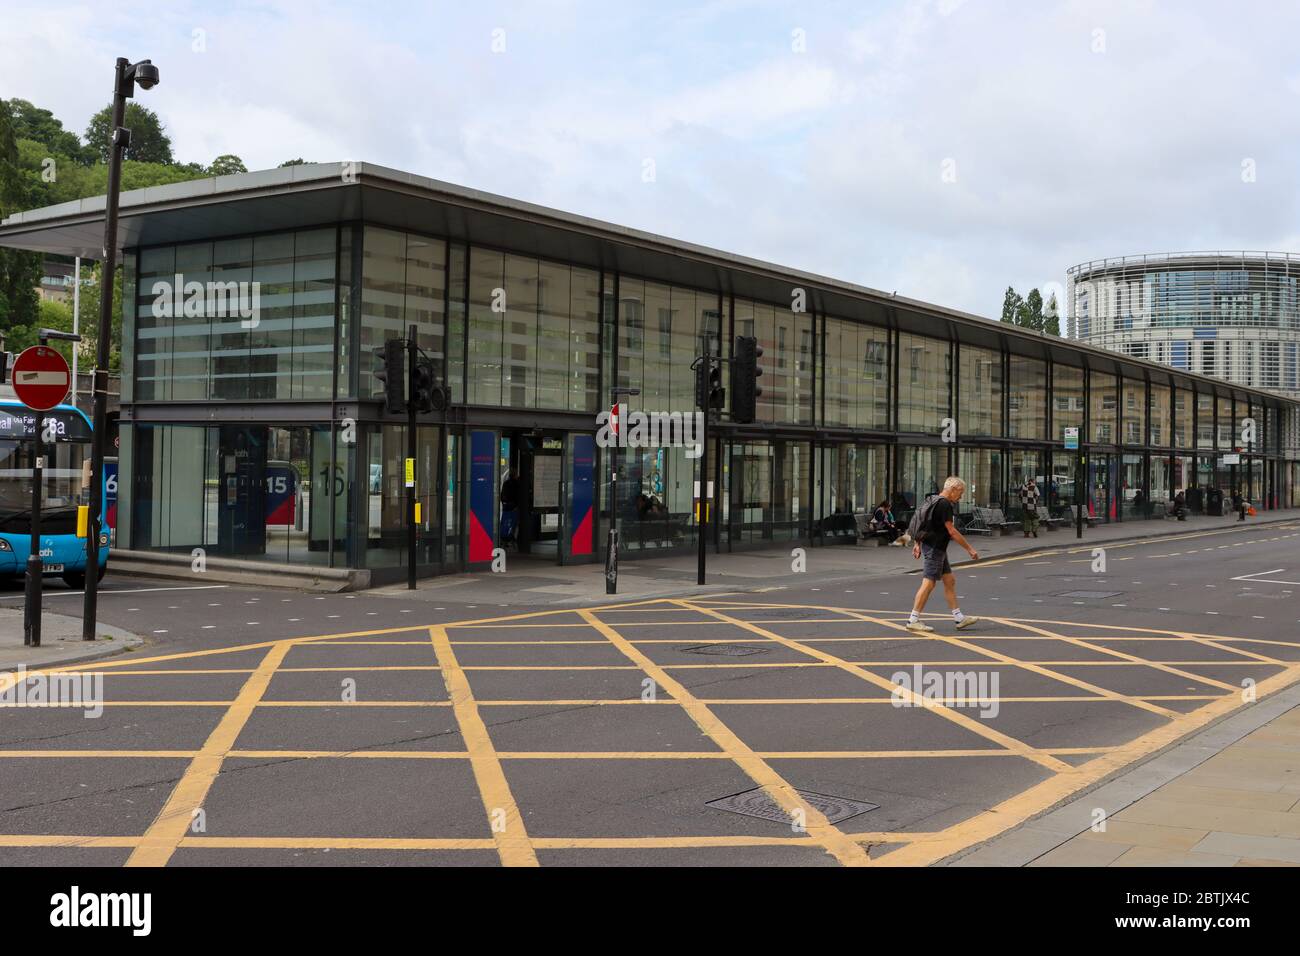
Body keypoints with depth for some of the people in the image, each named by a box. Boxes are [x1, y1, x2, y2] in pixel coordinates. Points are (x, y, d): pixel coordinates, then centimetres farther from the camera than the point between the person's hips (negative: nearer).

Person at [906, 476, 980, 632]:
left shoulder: (933, 501, 13)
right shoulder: (944, 504, -17)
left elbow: (923, 523, 20)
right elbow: (952, 532, -20)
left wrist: (918, 543, 25)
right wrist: (970, 549, -14)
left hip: (937, 549, 11)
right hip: (934, 548, -11)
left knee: (950, 581, 11)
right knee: (928, 583, -8)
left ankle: (959, 618, 14)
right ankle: (913, 620, -5)